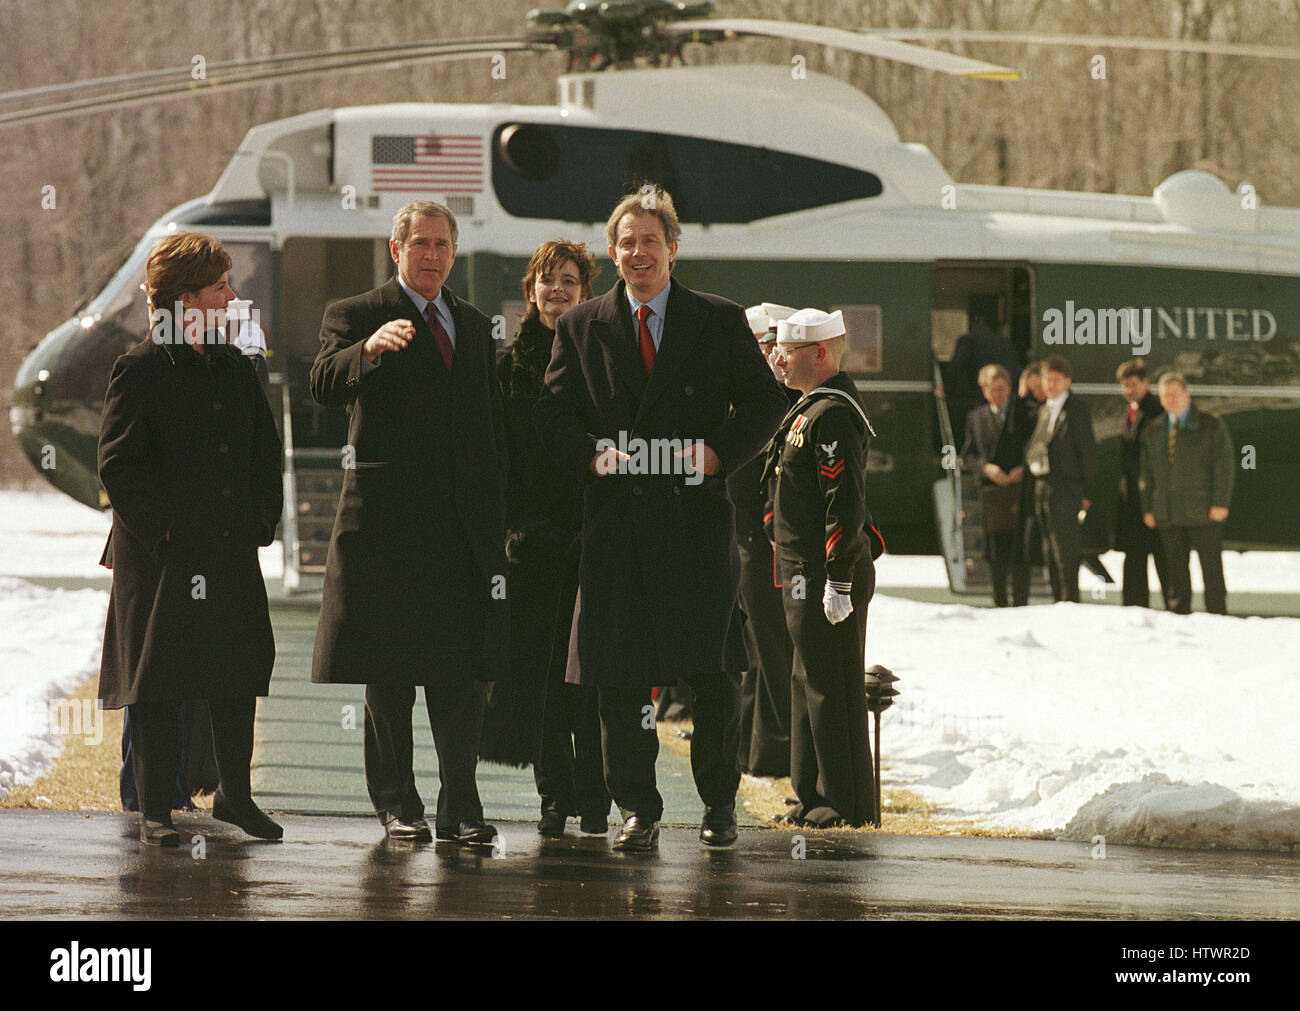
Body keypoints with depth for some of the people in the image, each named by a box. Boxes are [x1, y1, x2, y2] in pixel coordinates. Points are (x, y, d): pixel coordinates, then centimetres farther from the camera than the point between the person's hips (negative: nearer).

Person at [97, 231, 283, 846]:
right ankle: (155, 812, 6)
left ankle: (235, 795, 23)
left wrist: (262, 521, 7)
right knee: (157, 686, 0)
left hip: (233, 551, 6)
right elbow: (118, 467, -10)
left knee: (240, 679, 10)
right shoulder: (140, 371, -7)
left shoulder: (235, 369, 13)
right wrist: (160, 529, -14)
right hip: (161, 560, -6)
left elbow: (265, 452, 19)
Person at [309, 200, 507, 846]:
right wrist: (368, 349, -38)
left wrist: (495, 519, 13)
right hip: (387, 519, -4)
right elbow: (326, 387, -18)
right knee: (389, 673, 1)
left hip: (465, 526, 4)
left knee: (462, 671, 0)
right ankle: (397, 805, 9)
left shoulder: (475, 326, 18)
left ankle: (460, 809, 2)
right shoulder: (355, 317, 2)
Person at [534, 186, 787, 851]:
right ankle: (637, 809, 7)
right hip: (617, 515, 1)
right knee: (620, 674, -1)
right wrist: (592, 455, -10)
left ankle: (718, 803, 13)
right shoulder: (580, 328, 11)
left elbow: (764, 402, 8)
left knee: (714, 673, -2)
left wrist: (720, 452, -8)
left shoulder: (720, 322, 8)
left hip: (697, 509, -1)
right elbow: (553, 414, 9)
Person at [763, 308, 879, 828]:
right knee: (810, 682, 14)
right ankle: (815, 794, 21)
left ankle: (847, 801, -2)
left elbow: (846, 503, -22)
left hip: (826, 571, -11)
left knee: (830, 686, -6)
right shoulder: (810, 408, 17)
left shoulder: (832, 414, -17)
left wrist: (839, 581, -24)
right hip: (804, 570, 11)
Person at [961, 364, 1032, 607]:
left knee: (1020, 551, -6)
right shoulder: (975, 418, 14)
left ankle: (1020, 602, -2)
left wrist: (1025, 469, -10)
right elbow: (967, 455, 12)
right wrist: (985, 467, -7)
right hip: (991, 492, 2)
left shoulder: (1025, 413, 6)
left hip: (1021, 488, -2)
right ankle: (999, 602, 9)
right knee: (997, 552, 2)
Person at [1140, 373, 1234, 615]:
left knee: (1211, 570, -3)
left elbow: (1223, 467, -1)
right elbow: (1147, 472, 16)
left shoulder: (1212, 427, 4)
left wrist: (1220, 503, -10)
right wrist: (1148, 509, 8)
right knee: (1176, 571, 5)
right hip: (1168, 517, 4)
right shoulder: (1153, 432, 15)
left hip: (1203, 513, -4)